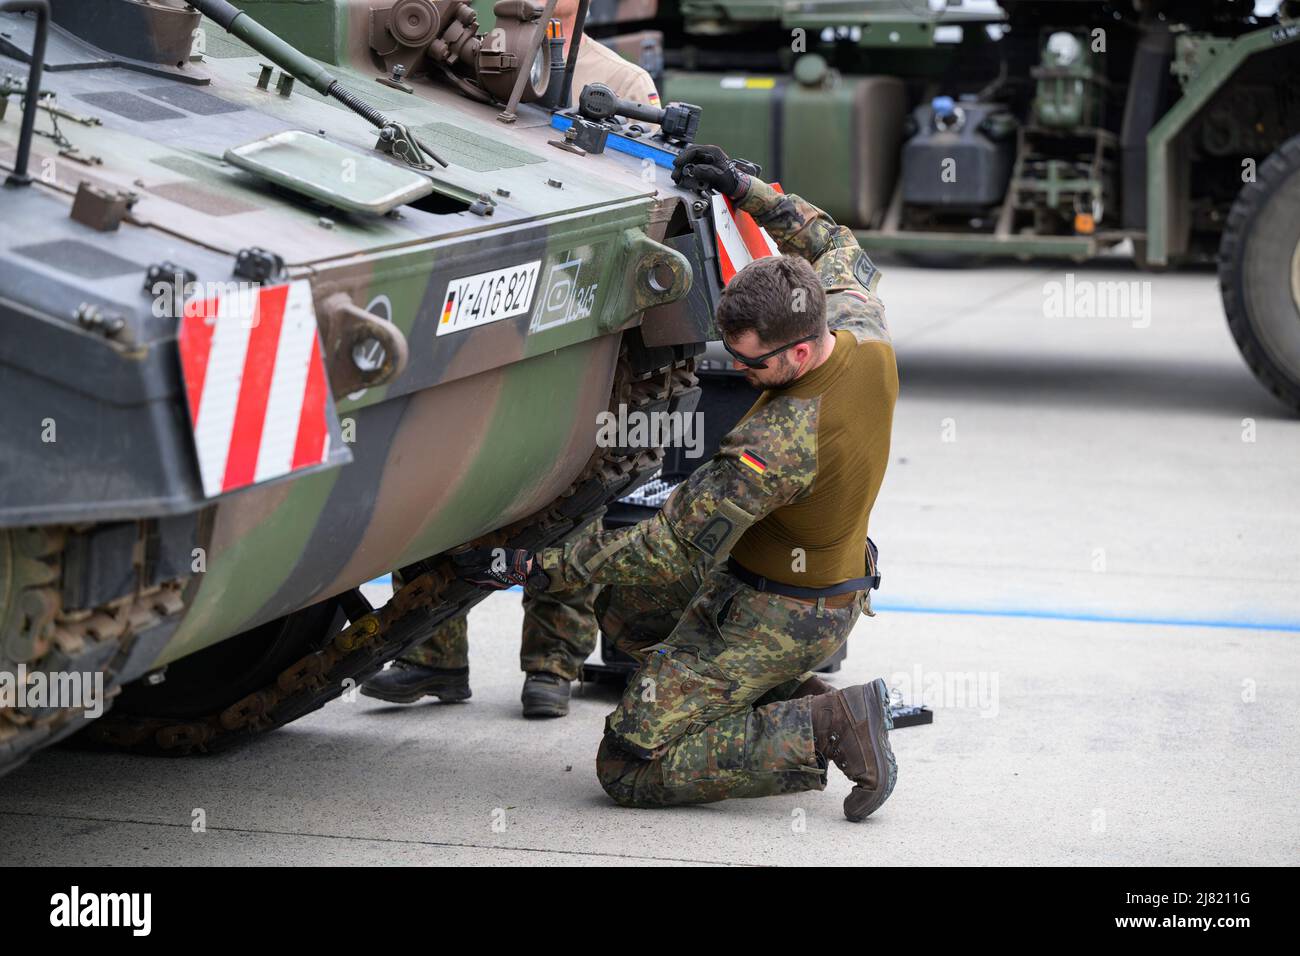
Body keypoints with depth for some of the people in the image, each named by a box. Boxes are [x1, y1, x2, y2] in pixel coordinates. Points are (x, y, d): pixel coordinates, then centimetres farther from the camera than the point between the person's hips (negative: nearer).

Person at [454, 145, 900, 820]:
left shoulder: (776, 444, -34)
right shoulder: (863, 325, -12)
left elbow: (670, 554, -27)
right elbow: (830, 243, 13)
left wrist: (530, 570, -22)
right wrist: (743, 189, 3)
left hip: (766, 614, -9)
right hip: (838, 595, 9)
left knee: (628, 769, -5)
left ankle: (825, 731, -11)